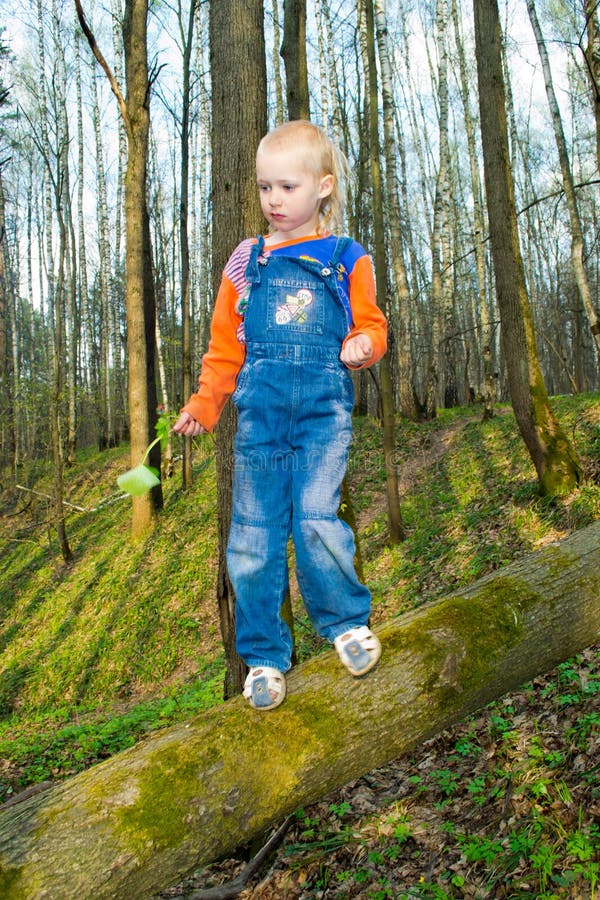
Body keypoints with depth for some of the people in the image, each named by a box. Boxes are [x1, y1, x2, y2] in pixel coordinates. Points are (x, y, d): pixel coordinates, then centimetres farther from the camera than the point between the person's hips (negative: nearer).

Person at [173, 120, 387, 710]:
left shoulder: (347, 259, 9)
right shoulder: (247, 261, 14)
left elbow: (370, 326, 13)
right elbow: (225, 345, 16)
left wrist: (363, 345, -10)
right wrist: (202, 406, 9)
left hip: (324, 407, -2)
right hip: (260, 408, 2)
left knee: (316, 519, -14)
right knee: (253, 534, 1)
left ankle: (345, 622, 15)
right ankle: (264, 656, 18)